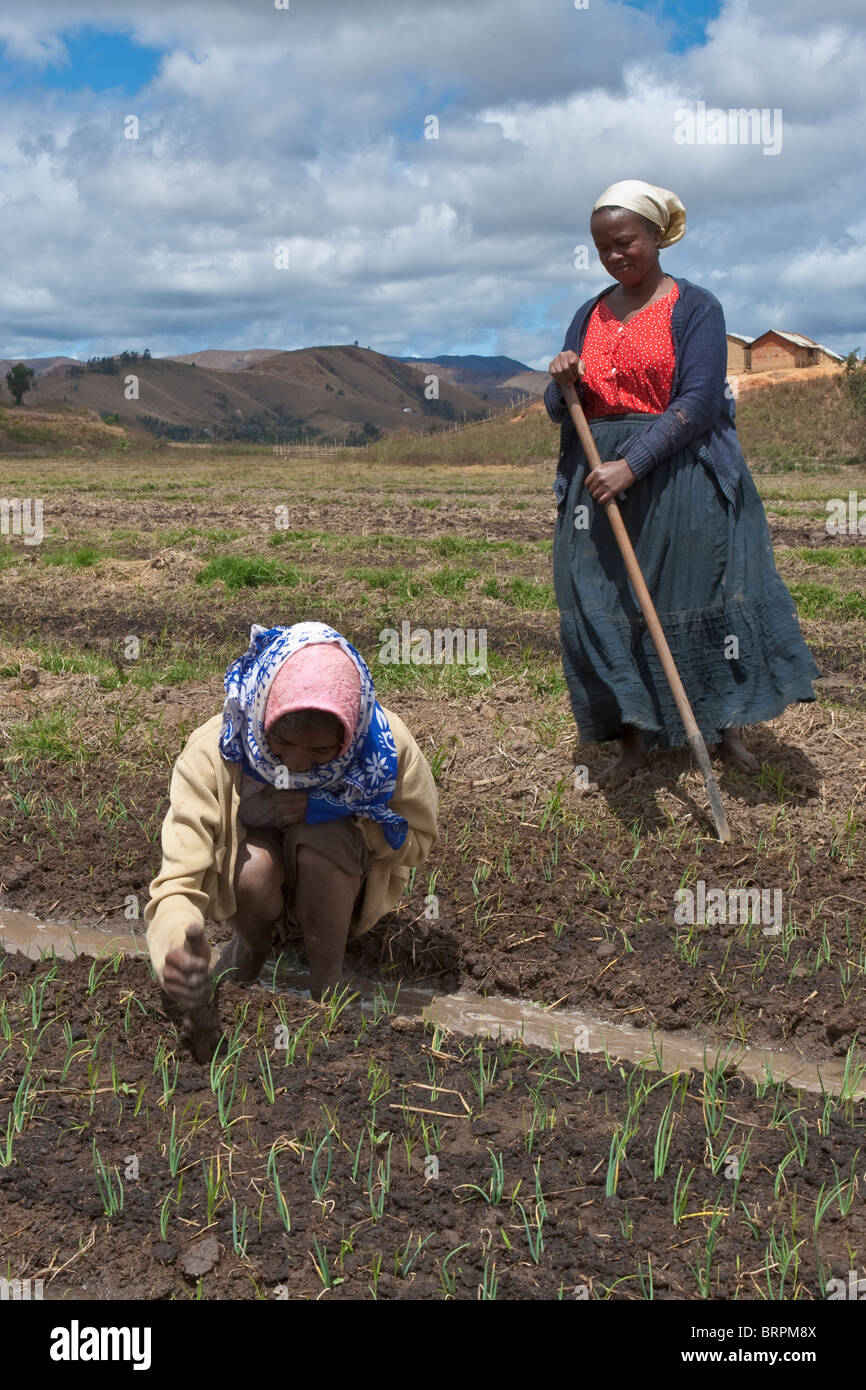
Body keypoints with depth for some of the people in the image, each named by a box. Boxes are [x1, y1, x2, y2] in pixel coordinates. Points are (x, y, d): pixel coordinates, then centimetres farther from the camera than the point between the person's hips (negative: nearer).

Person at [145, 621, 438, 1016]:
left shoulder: (388, 746, -29)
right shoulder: (212, 753, -31)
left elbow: (417, 840, -12)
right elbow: (177, 882, -34)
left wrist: (329, 810, -30)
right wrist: (177, 951, -59)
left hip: (340, 887, 0)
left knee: (318, 836, -34)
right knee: (255, 869, -34)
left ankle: (328, 981, -9)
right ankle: (253, 944, 4)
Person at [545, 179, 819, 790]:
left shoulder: (695, 306, -2)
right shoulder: (590, 315, 13)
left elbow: (698, 402, -13)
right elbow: (564, 412, 14)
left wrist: (632, 464, -22)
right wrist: (562, 386, -10)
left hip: (681, 477, -4)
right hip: (599, 477, 4)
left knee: (705, 595, -1)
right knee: (606, 605, 1)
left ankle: (727, 725, 16)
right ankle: (635, 737, 12)